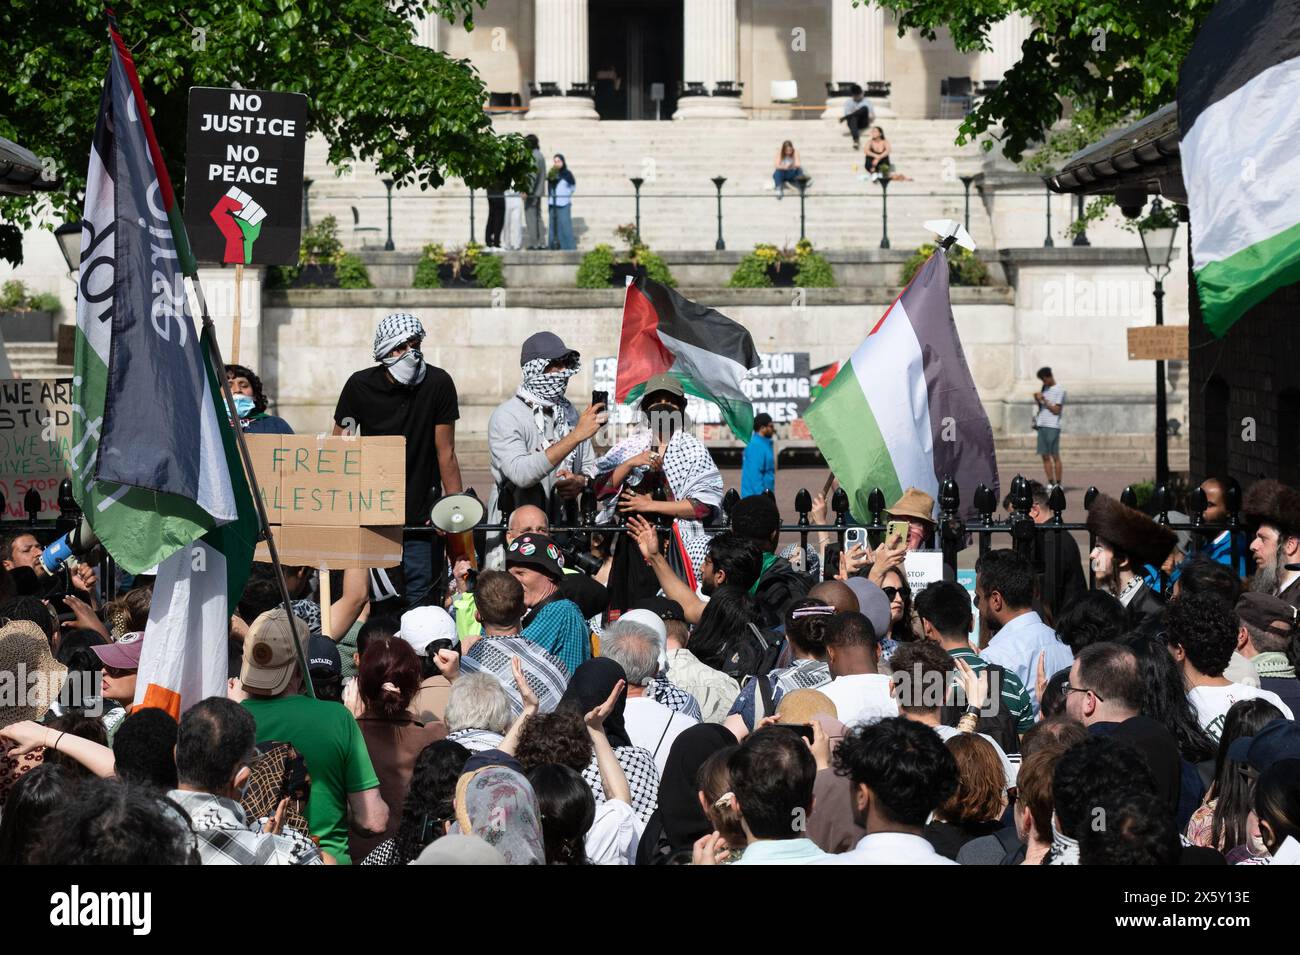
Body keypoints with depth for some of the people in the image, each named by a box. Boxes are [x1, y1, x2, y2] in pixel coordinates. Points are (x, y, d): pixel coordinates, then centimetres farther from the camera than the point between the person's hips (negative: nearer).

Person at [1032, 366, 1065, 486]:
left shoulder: (1059, 390, -4)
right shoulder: (1044, 388, 17)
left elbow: (1056, 410, -10)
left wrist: (1043, 399, -12)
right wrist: (1037, 400, 2)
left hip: (1052, 426, -7)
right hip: (1041, 426, 7)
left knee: (1055, 456, -6)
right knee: (1045, 456, 3)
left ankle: (1058, 484, -4)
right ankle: (1050, 483, 6)